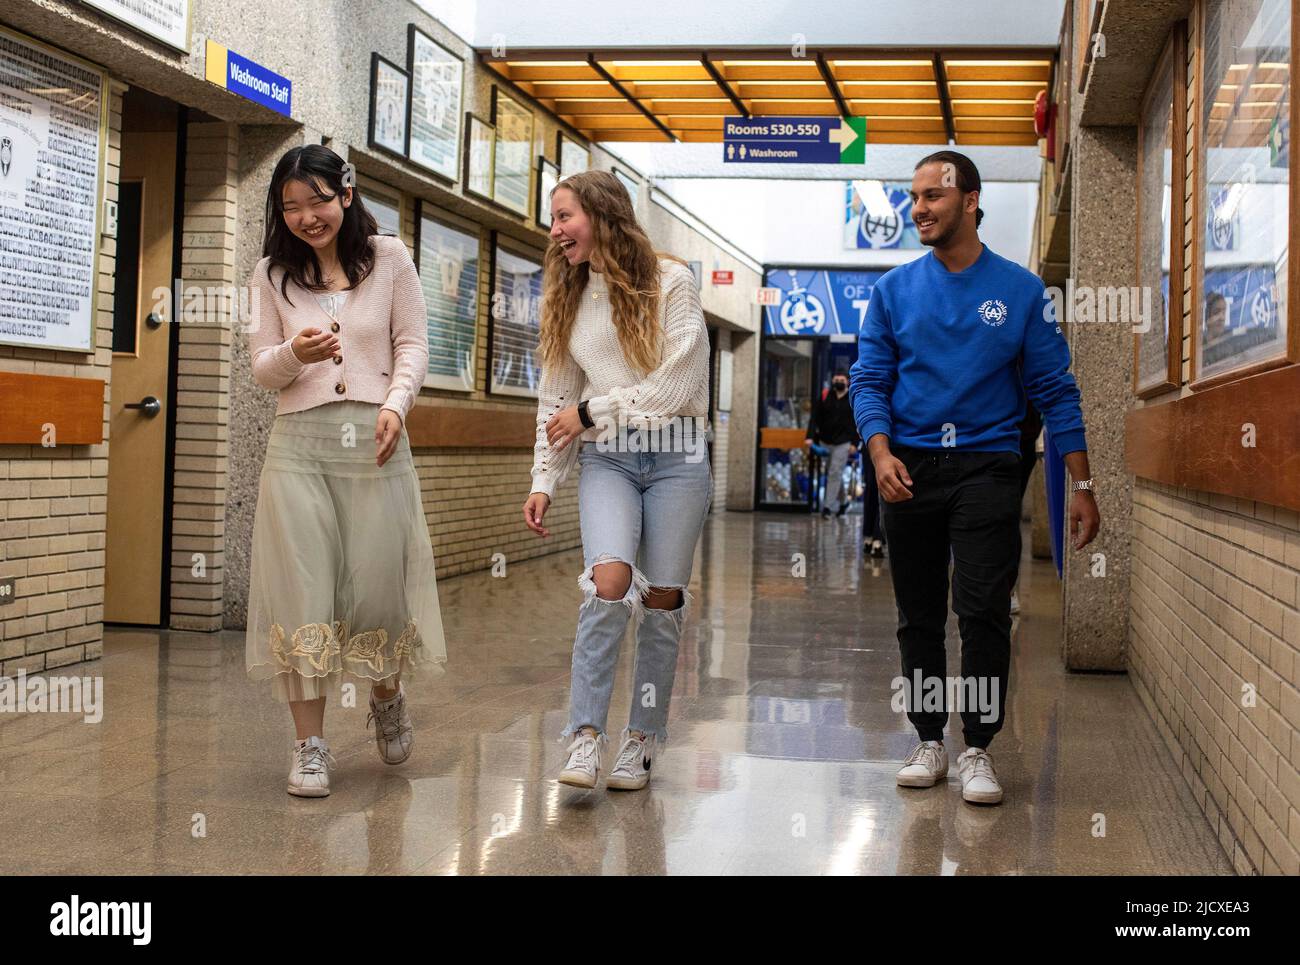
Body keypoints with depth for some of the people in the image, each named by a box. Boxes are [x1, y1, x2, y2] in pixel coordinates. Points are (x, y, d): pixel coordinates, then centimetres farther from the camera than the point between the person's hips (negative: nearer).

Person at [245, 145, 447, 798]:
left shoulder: (389, 259, 7)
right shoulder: (272, 273, 9)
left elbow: (412, 346, 5)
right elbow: (261, 368, 7)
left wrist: (395, 405, -14)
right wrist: (295, 354, -16)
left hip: (374, 441, -1)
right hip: (299, 443, 1)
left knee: (378, 585, -1)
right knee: (301, 591, -5)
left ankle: (388, 695, 32)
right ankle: (310, 744, 5)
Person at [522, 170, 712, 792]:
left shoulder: (670, 282, -2)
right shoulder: (568, 301, 14)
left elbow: (675, 385, -9)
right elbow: (554, 403, 16)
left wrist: (591, 412, -7)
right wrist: (543, 483, 9)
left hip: (675, 456, -2)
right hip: (605, 461, 2)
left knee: (661, 599, 0)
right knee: (609, 582, -20)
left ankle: (642, 741, 13)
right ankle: (585, 737, -17)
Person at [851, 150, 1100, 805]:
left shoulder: (1020, 290, 3)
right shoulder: (894, 290, 8)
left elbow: (1055, 390, 4)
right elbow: (869, 380, 5)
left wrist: (1081, 487, 0)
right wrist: (881, 452, -14)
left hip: (986, 464, -2)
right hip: (910, 468, 2)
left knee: (983, 610, -10)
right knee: (918, 617, 8)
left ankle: (978, 750, 2)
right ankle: (929, 741, 21)